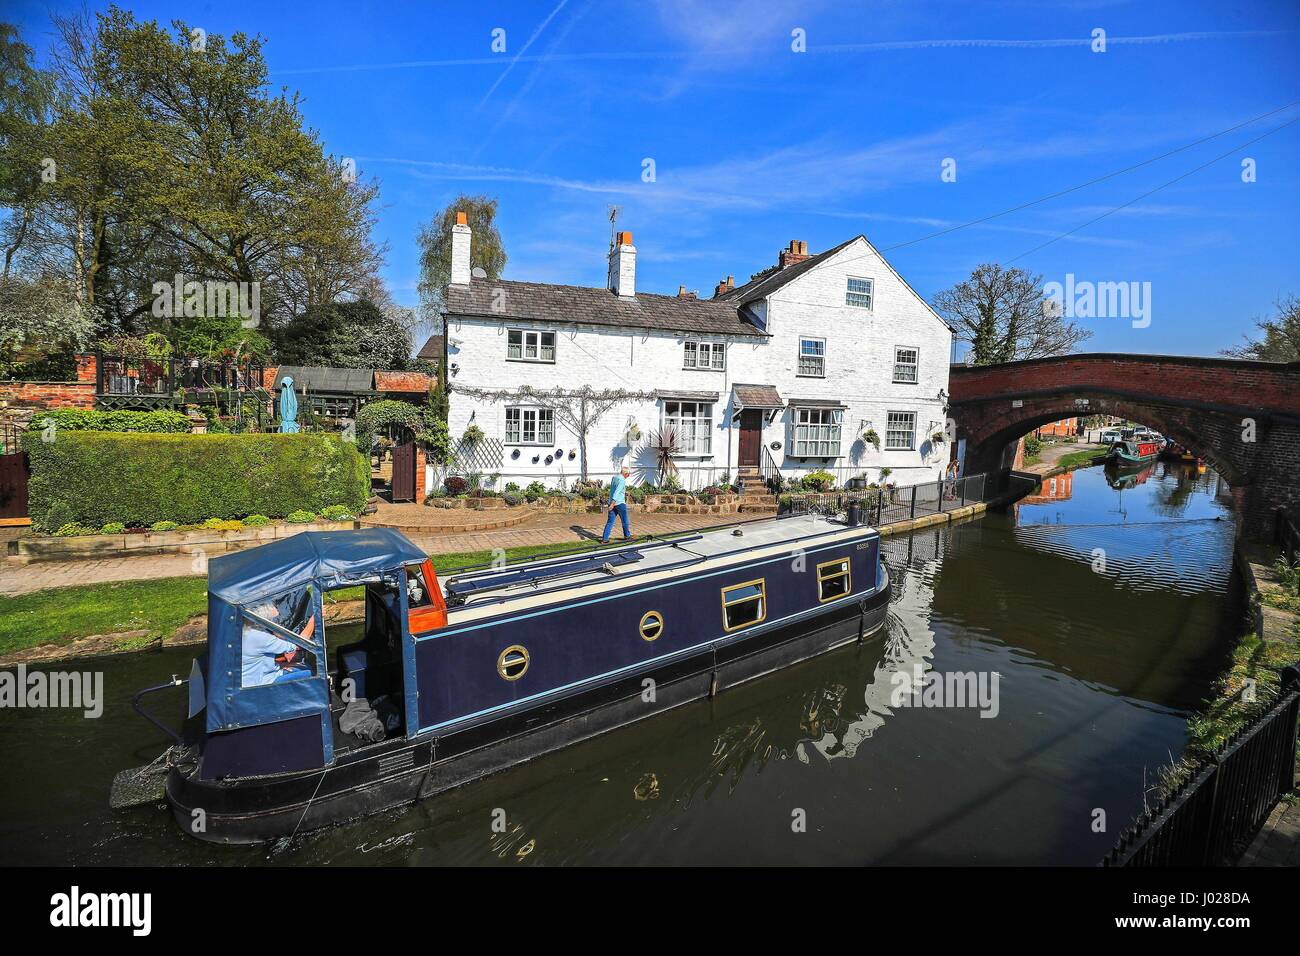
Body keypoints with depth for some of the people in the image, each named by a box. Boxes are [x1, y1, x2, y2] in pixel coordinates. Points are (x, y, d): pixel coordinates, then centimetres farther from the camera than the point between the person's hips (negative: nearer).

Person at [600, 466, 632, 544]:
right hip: (620, 503, -7)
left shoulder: (614, 478, 11)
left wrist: (624, 492, 32)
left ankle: (604, 539, 0)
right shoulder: (622, 480, -16)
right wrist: (612, 503, -29)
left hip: (612, 503, 7)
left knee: (610, 521, 5)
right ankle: (627, 535, 28)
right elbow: (617, 492, -25)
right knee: (624, 520, 12)